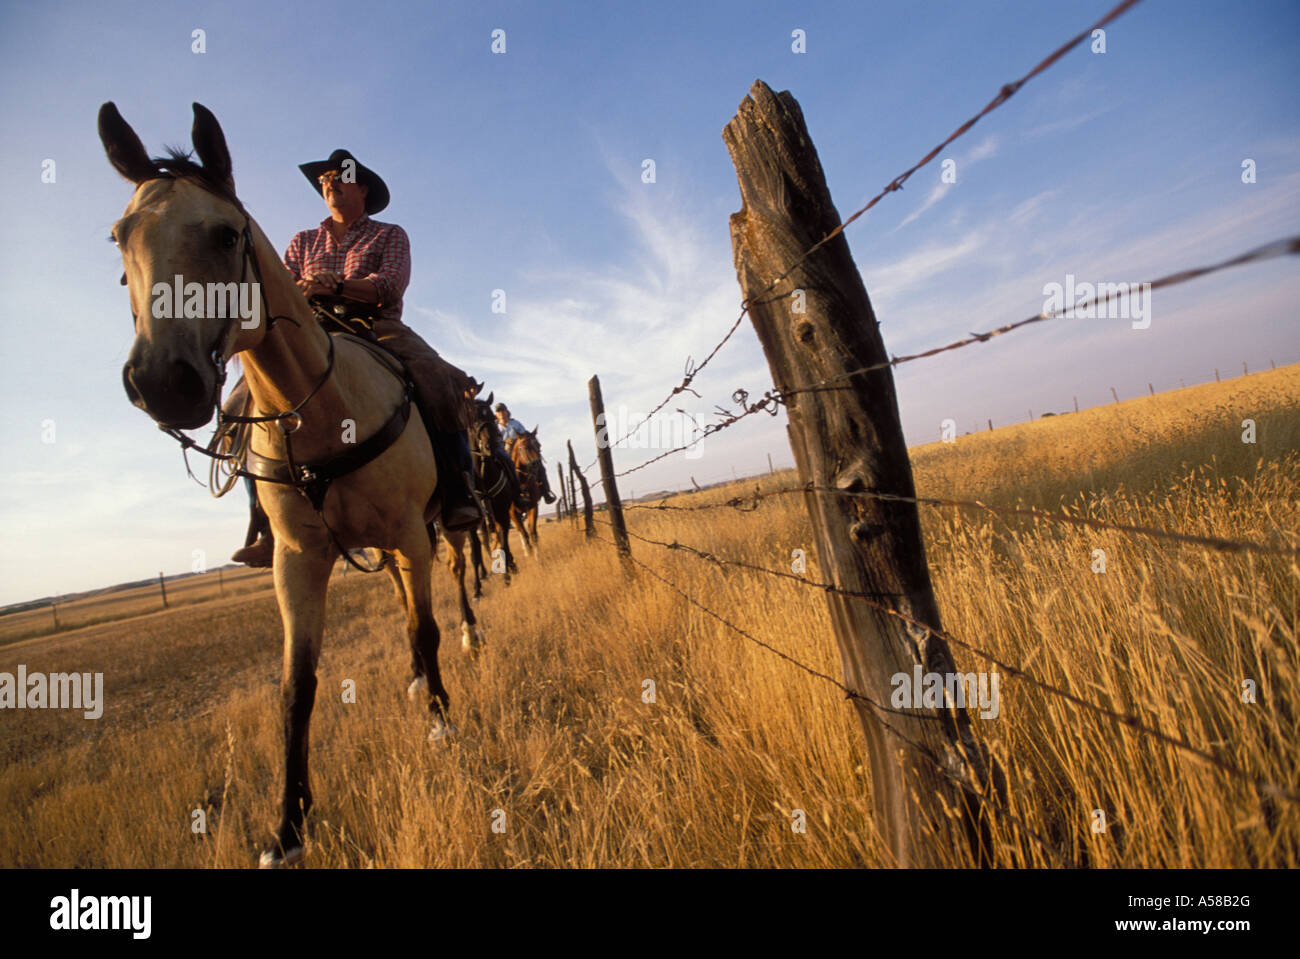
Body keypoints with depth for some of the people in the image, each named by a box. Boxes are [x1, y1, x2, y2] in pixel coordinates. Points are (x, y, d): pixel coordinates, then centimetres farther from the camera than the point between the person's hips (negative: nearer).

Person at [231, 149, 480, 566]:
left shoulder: (389, 235, 13)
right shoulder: (303, 242, 24)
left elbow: (391, 285, -6)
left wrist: (337, 285, -24)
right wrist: (298, 292, -13)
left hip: (379, 328, -3)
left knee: (437, 382, -34)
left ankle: (456, 494, -33)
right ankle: (267, 523, -18)